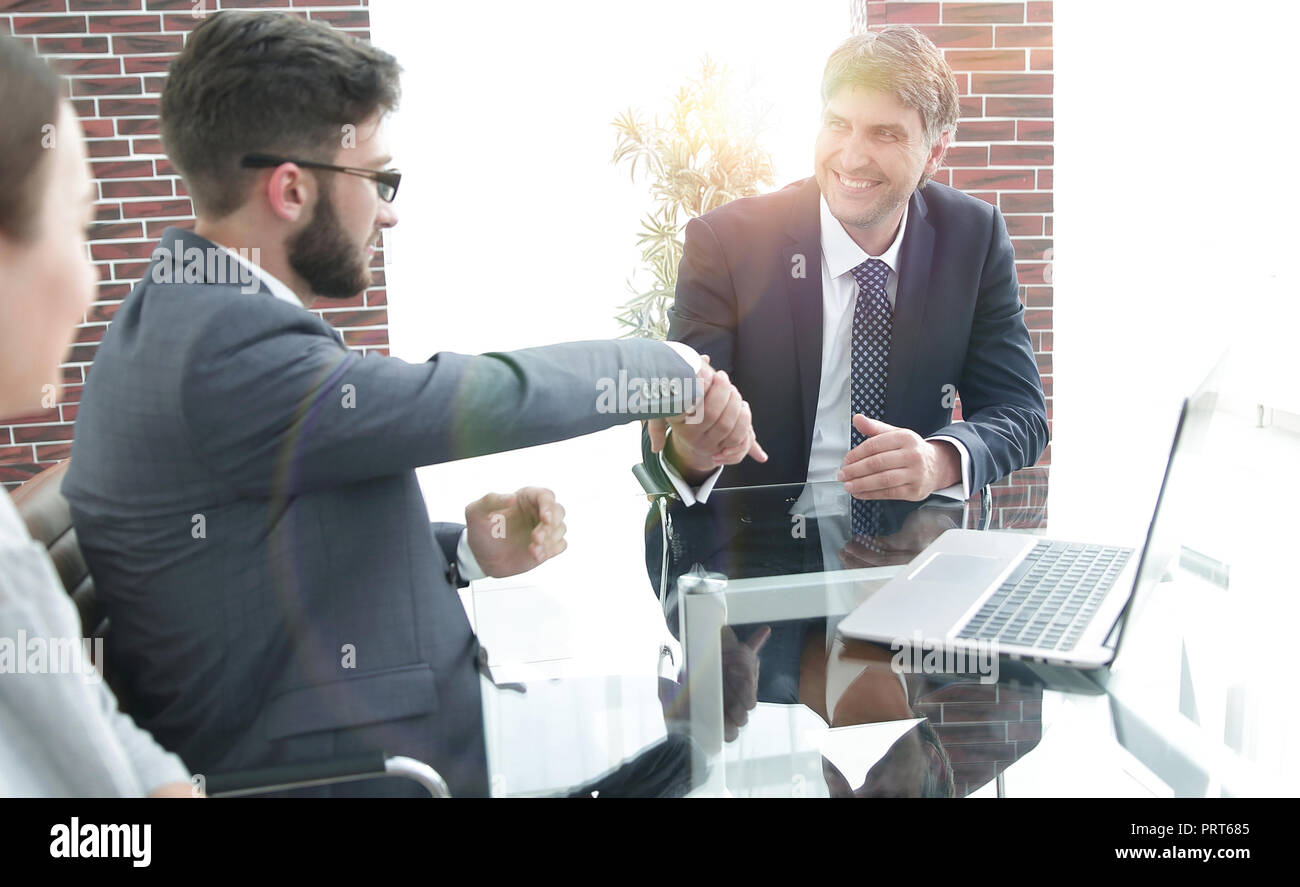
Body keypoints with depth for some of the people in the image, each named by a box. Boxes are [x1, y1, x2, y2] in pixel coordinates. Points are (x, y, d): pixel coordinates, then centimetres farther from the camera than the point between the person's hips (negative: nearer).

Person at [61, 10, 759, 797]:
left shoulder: (187, 316, 6)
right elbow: (493, 399, -20)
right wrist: (670, 369, -5)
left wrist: (463, 551, -2)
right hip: (335, 771, -8)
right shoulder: (225, 351, -24)